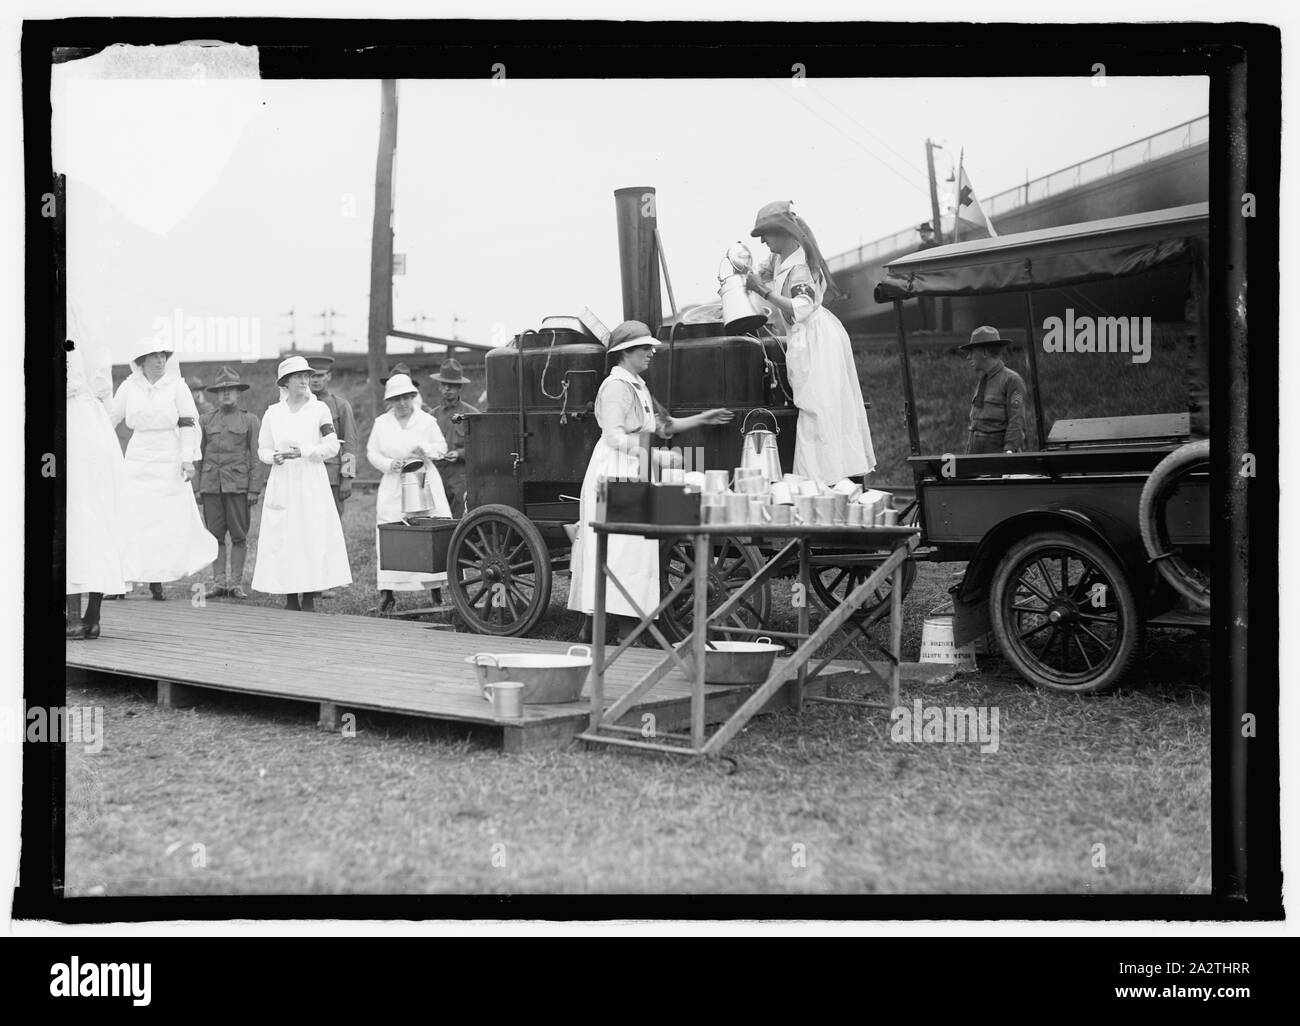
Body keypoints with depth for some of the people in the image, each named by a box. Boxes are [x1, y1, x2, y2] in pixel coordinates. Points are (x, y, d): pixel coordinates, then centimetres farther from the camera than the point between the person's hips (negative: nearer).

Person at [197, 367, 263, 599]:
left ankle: (236, 583, 5)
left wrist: (254, 489, -5)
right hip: (211, 484, 2)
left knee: (239, 536, -1)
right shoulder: (205, 420, 13)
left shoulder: (250, 420, 6)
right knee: (215, 535, 3)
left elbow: (256, 457, 3)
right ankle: (218, 582, 8)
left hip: (238, 483, -2)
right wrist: (198, 486, 8)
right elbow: (199, 455, 15)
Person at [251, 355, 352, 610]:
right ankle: (290, 600, 4)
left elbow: (332, 446, -2)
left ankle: (309, 600, -2)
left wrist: (301, 451, -12)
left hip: (312, 483, -2)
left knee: (313, 536, -7)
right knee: (281, 539, -3)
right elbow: (263, 450, 13)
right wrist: (274, 456, -8)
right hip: (281, 484, 2)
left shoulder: (319, 409, 4)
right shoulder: (273, 412, 9)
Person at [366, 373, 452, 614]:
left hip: (425, 485, 0)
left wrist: (425, 449, -9)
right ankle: (387, 591, -2)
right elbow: (371, 452, 9)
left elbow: (442, 447, 12)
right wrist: (389, 464, -8)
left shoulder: (426, 420, 6)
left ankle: (438, 584, -4)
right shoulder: (381, 423, 8)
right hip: (393, 486, 0)